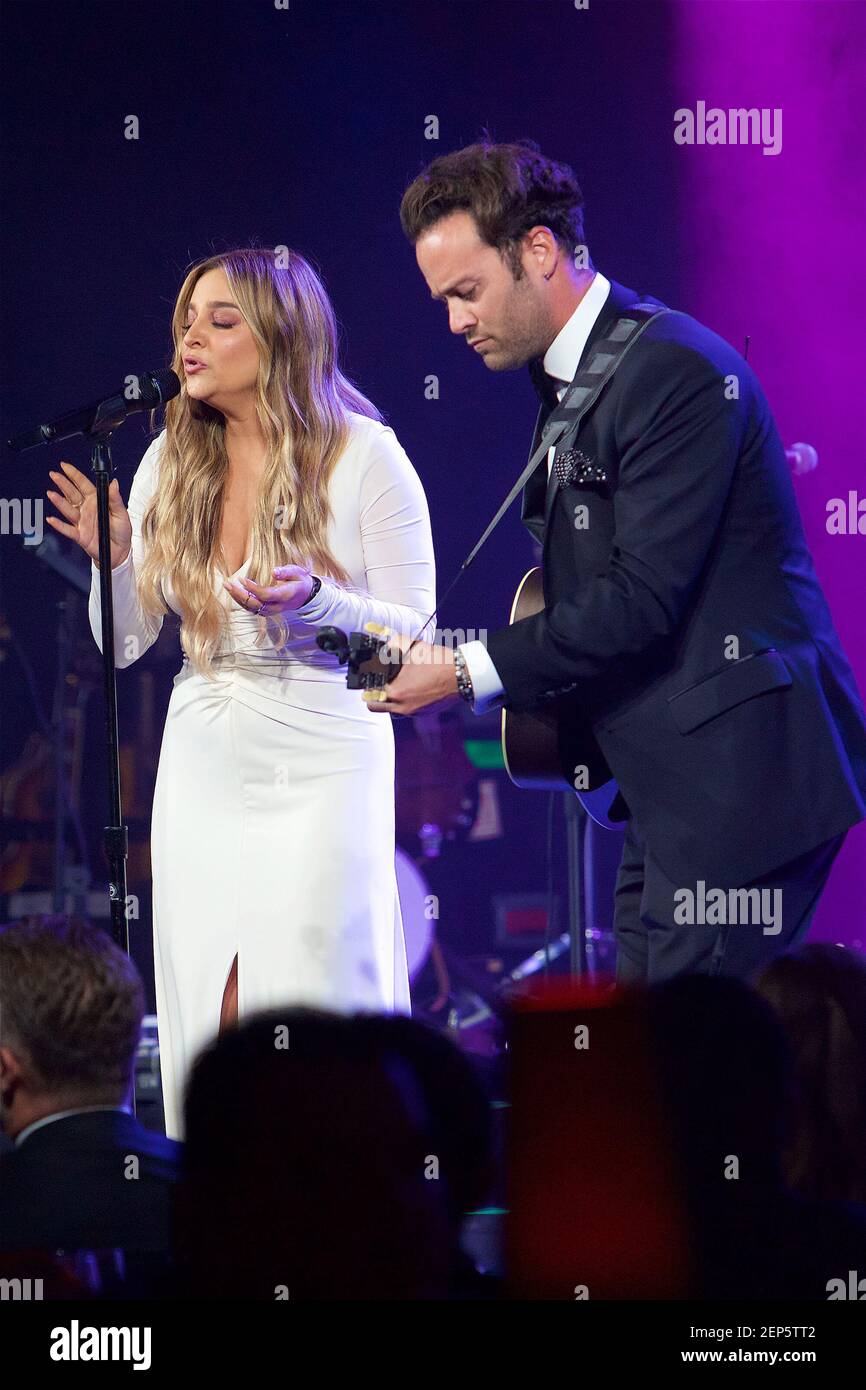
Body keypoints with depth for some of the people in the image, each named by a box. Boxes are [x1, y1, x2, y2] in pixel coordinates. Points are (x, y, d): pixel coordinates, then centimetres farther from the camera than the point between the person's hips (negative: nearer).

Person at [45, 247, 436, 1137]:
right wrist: (112, 560, -10)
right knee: (207, 1018, 2)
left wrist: (312, 602, -22)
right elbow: (123, 645, 10)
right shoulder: (170, 463, 5)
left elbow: (415, 631, -5)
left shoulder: (363, 454, -7)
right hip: (203, 771, 4)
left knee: (318, 1023, -6)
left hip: (322, 770, -4)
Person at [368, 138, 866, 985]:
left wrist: (470, 673, -16)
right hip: (674, 787, 10)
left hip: (740, 776, -10)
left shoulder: (679, 372, -15)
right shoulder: (568, 382, 17)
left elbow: (644, 595, -20)